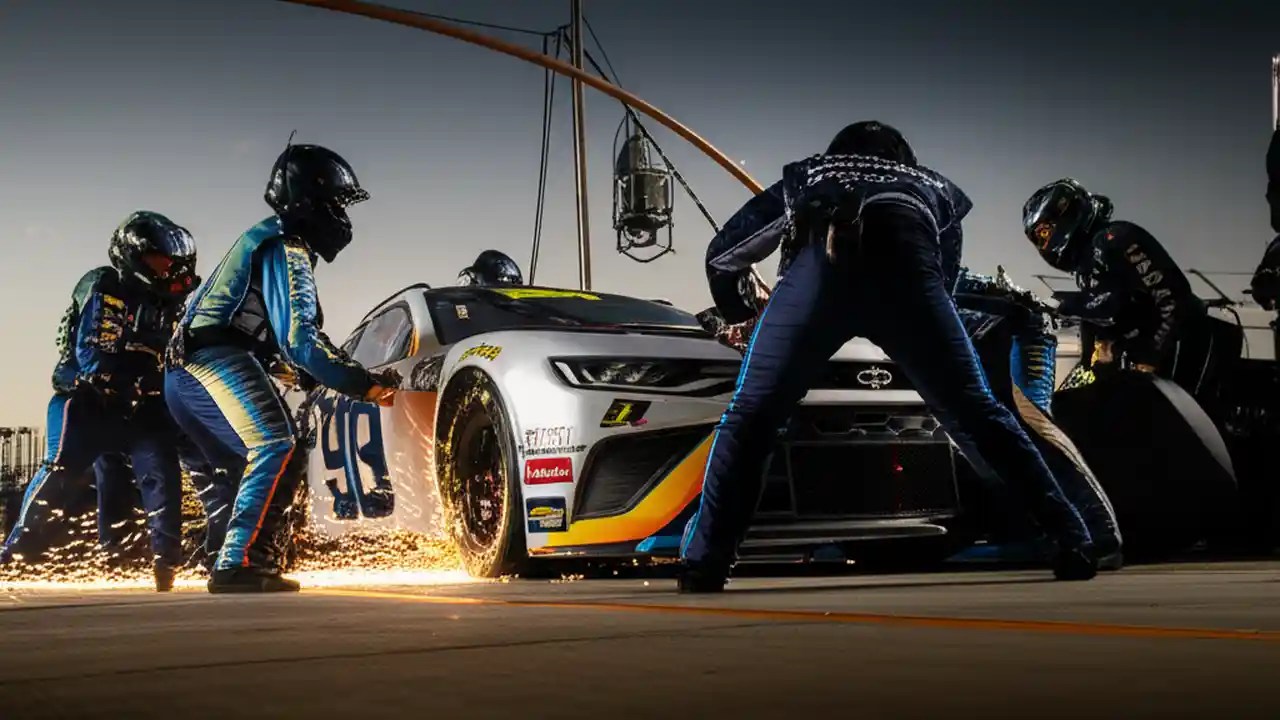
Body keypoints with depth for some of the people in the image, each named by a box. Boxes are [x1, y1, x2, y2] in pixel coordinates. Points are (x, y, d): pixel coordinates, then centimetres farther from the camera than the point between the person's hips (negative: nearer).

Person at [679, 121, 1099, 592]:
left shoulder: (806, 178, 41)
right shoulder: (934, 189, 42)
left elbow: (722, 255, 43)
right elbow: (944, 279, 42)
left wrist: (741, 312, 62)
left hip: (821, 263, 0)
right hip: (906, 266, 1)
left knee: (749, 418, 11)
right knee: (975, 413, 10)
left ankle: (703, 563, 3)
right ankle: (1073, 543, 7)